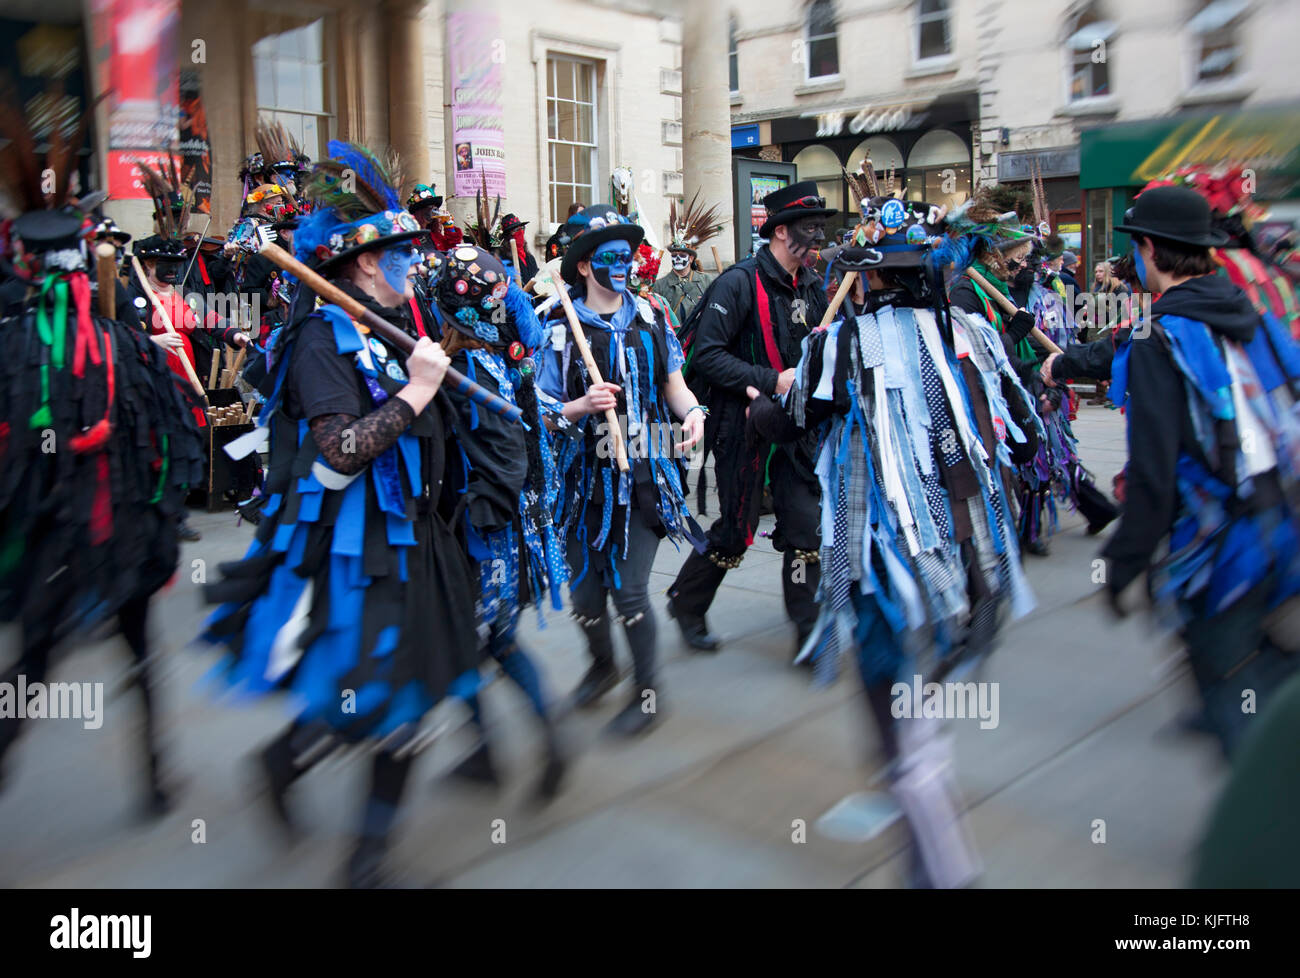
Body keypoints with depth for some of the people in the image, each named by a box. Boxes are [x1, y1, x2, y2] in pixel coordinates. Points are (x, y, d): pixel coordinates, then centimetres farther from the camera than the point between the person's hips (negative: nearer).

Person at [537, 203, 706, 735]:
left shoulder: (650, 317, 8)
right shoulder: (561, 327, 0)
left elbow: (673, 383, 15)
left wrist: (692, 410, -7)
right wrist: (583, 405, -19)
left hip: (645, 473, 0)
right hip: (587, 476, 1)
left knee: (629, 590, -4)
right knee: (584, 588, 8)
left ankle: (648, 691, 18)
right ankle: (602, 664, 39)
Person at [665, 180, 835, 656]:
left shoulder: (811, 286, 9)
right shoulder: (740, 282, -15)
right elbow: (706, 354, -21)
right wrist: (770, 381, -24)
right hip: (743, 426, -6)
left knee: (805, 528, 4)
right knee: (735, 532, 3)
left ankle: (809, 634, 16)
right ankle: (686, 603, 28)